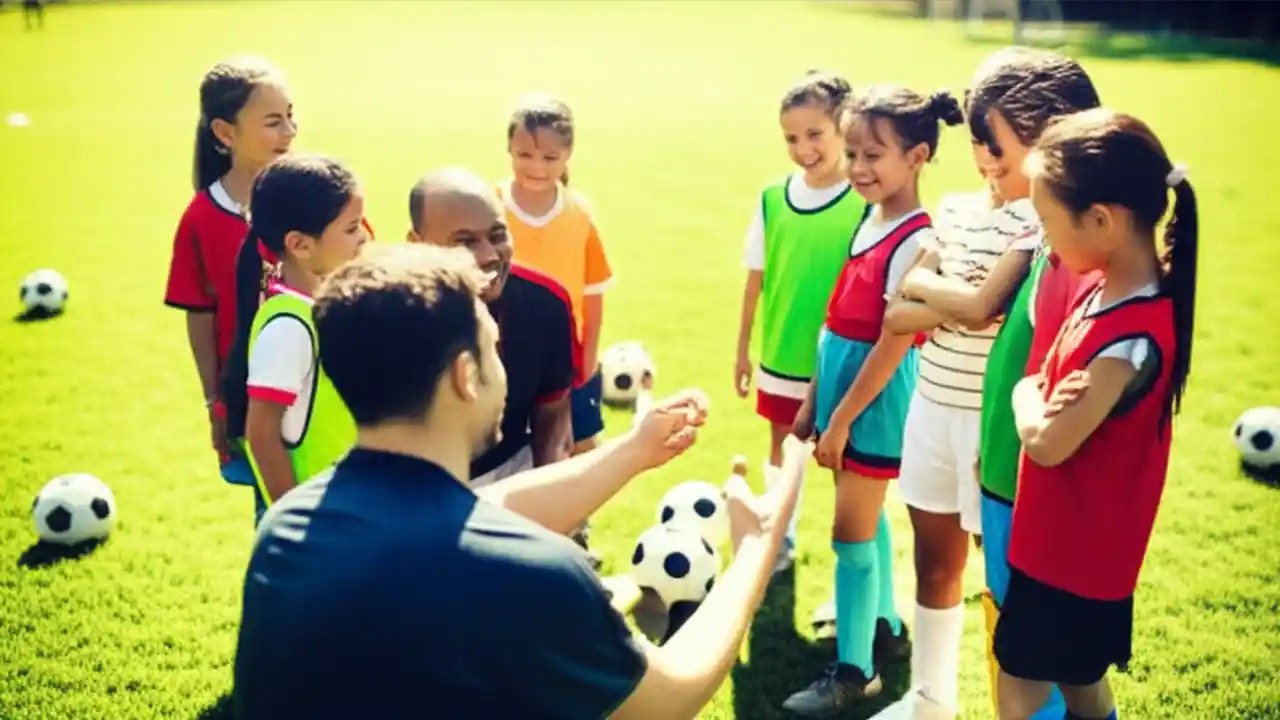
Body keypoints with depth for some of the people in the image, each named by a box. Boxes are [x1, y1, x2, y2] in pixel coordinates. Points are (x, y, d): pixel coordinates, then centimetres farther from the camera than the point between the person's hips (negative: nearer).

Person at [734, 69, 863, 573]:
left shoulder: (866, 202, -15)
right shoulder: (772, 198, -2)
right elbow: (756, 277, 5)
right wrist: (743, 348, 8)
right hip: (780, 355, 4)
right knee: (781, 447, 19)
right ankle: (780, 541, 37)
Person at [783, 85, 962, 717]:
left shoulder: (915, 241, -20)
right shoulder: (868, 222, 6)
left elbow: (894, 344, -20)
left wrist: (841, 419, -17)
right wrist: (814, 399, 13)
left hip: (874, 404, -8)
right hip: (841, 391, 8)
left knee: (851, 535, 0)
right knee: (867, 522, 20)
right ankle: (885, 630, 37)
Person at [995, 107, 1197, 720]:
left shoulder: (1132, 337, -29)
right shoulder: (1110, 291, 0)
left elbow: (1047, 443, -24)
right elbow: (1036, 382, 8)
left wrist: (1029, 398, -5)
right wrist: (1041, 393, -13)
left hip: (1074, 552, -8)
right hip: (1065, 541, 8)